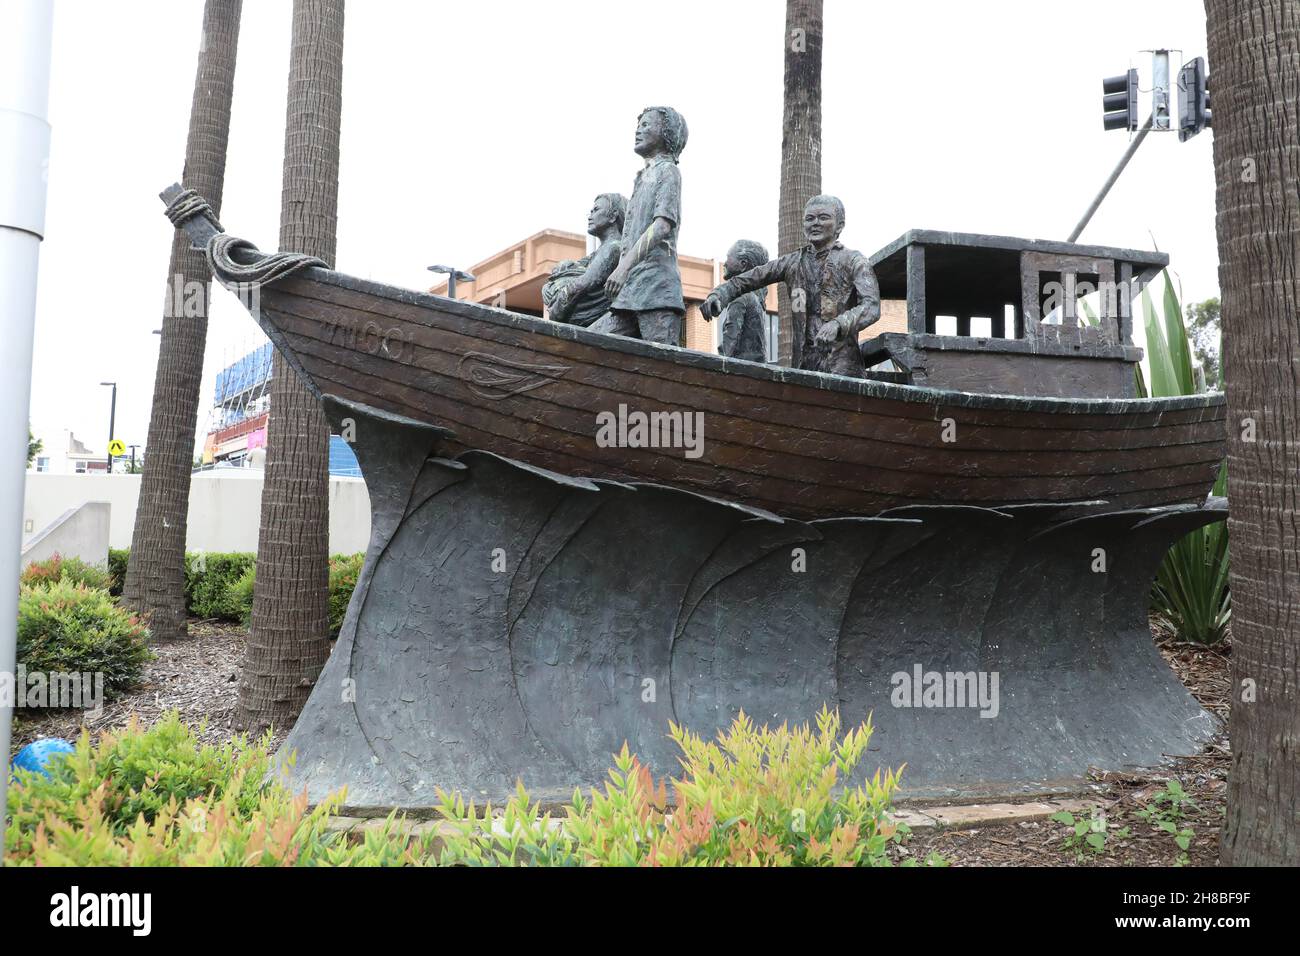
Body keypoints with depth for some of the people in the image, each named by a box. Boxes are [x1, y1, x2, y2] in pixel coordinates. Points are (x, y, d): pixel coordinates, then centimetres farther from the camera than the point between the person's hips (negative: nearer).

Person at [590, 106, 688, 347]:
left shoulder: (667, 171, 3)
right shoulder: (642, 178, 30)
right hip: (630, 294, 9)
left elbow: (662, 226, -15)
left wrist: (624, 266, -26)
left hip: (656, 290, -9)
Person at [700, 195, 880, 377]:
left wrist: (837, 325, -32)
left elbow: (871, 307, -12)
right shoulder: (792, 262, 14)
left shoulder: (853, 261, 2)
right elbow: (745, 280, 13)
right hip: (801, 364, 4)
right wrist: (718, 295, -9)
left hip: (841, 365, -4)